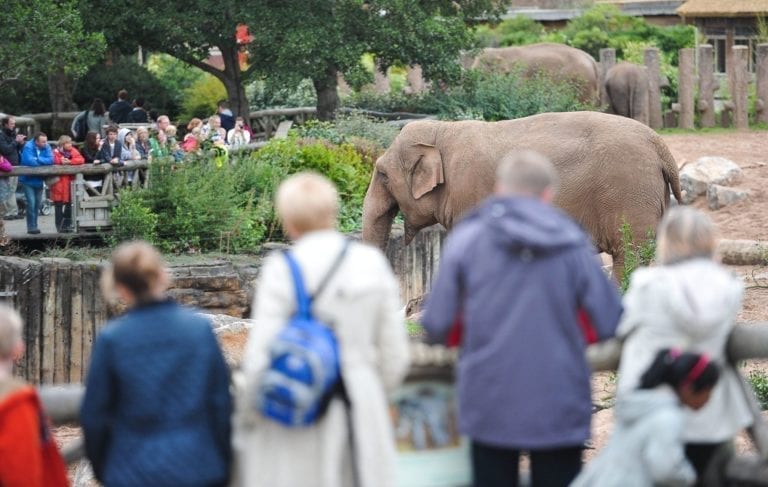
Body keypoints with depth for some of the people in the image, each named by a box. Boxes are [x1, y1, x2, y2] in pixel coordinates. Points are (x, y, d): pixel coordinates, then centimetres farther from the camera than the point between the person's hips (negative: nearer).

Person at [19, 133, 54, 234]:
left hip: (39, 180, 5)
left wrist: (38, 160, -24)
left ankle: (34, 226, 22)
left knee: (38, 204, 11)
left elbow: (51, 160, -14)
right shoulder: (28, 147, -18)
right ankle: (31, 227, -6)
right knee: (31, 203, -13)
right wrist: (43, 162, -17)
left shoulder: (46, 147, -4)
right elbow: (29, 161, -31)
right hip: (28, 180, -5)